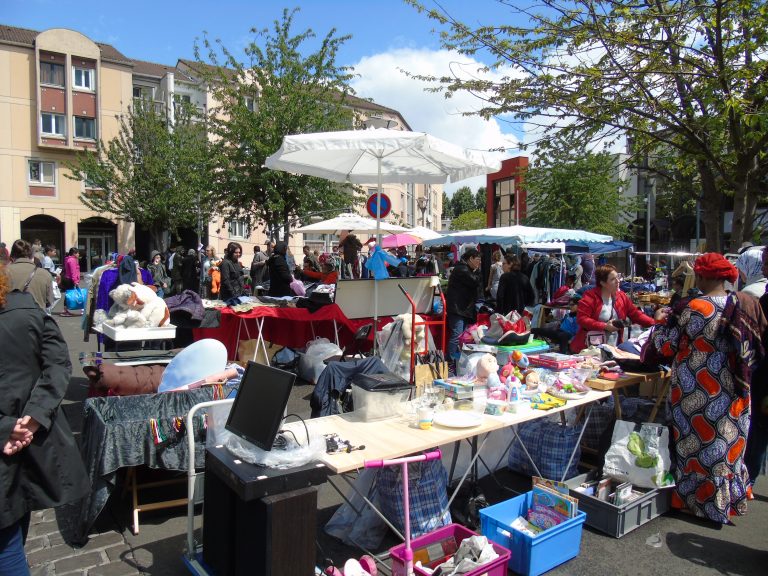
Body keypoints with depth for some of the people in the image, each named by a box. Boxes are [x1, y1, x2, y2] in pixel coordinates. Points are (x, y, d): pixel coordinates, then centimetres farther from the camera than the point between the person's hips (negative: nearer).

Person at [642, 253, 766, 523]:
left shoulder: (695, 308, -20)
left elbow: (666, 346, -11)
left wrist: (661, 323, 7)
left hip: (697, 391, -5)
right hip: (733, 389, 5)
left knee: (697, 442, 10)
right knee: (729, 442, 20)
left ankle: (697, 499, 24)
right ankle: (730, 498, 35)